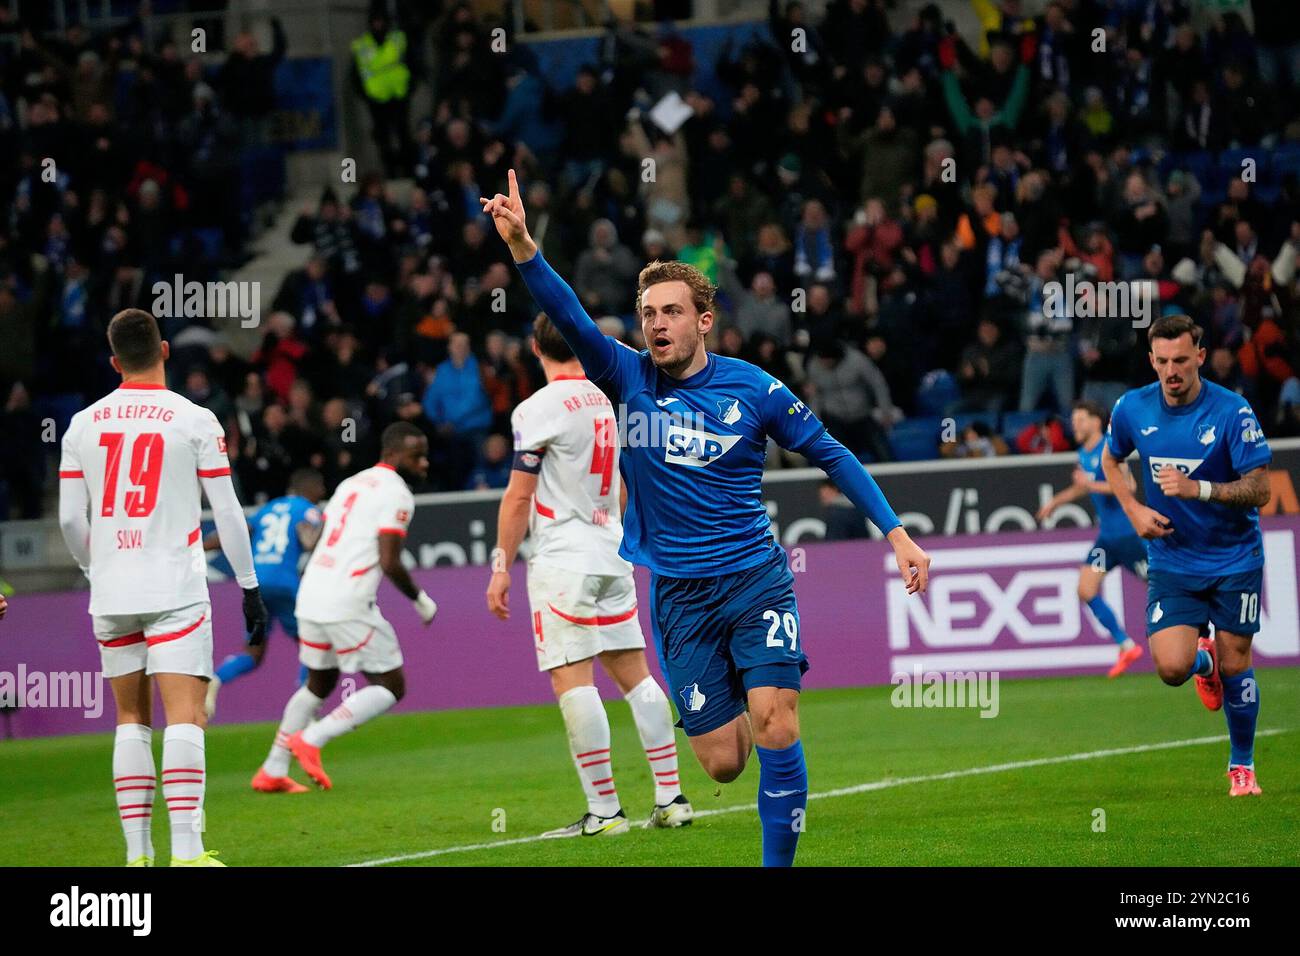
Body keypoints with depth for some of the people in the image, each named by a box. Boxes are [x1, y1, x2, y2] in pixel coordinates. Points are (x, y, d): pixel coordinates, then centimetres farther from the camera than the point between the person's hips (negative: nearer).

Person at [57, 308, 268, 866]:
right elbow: (227, 513, -2)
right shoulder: (195, 421, -4)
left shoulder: (83, 425, 5)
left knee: (132, 719, 12)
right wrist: (250, 588, 6)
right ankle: (186, 851, -18)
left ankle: (136, 852, 9)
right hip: (175, 590, -4)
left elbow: (70, 519, 7)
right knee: (185, 716, -7)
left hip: (111, 592, 4)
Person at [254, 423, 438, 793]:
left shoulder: (350, 484, 20)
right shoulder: (396, 494, -7)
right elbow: (390, 564, -15)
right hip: (348, 605, -8)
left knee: (318, 684, 25)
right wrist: (421, 600, 0)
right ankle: (311, 740, -10)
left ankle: (272, 772, 22)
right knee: (390, 687, 3)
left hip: (310, 596, 8)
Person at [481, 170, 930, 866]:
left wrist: (897, 534, 2)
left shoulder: (751, 388, -1)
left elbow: (830, 454, 7)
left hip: (755, 578, -1)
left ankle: (777, 864, -9)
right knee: (722, 763, 1)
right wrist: (521, 244, -30)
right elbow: (571, 320, -15)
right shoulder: (631, 378, 0)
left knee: (774, 724, -20)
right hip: (678, 594, 1)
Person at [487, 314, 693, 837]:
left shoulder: (537, 410, -10)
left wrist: (501, 567, -6)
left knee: (572, 680, -8)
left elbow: (519, 497, -11)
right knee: (634, 674, 9)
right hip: (612, 558, 8)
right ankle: (671, 798, 8)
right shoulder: (603, 401, 13)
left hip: (562, 560, -8)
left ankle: (604, 809, -12)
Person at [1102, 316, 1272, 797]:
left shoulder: (1232, 411, -16)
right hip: (1171, 559, 2)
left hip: (1235, 558, -2)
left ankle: (1242, 766, 24)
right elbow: (1111, 459, 15)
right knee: (1172, 667, -13)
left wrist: (1198, 489, -29)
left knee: (1235, 666, 2)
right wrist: (1134, 510, 0)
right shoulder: (1132, 409, -6)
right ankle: (1205, 661, 25)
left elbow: (1259, 490, -15)